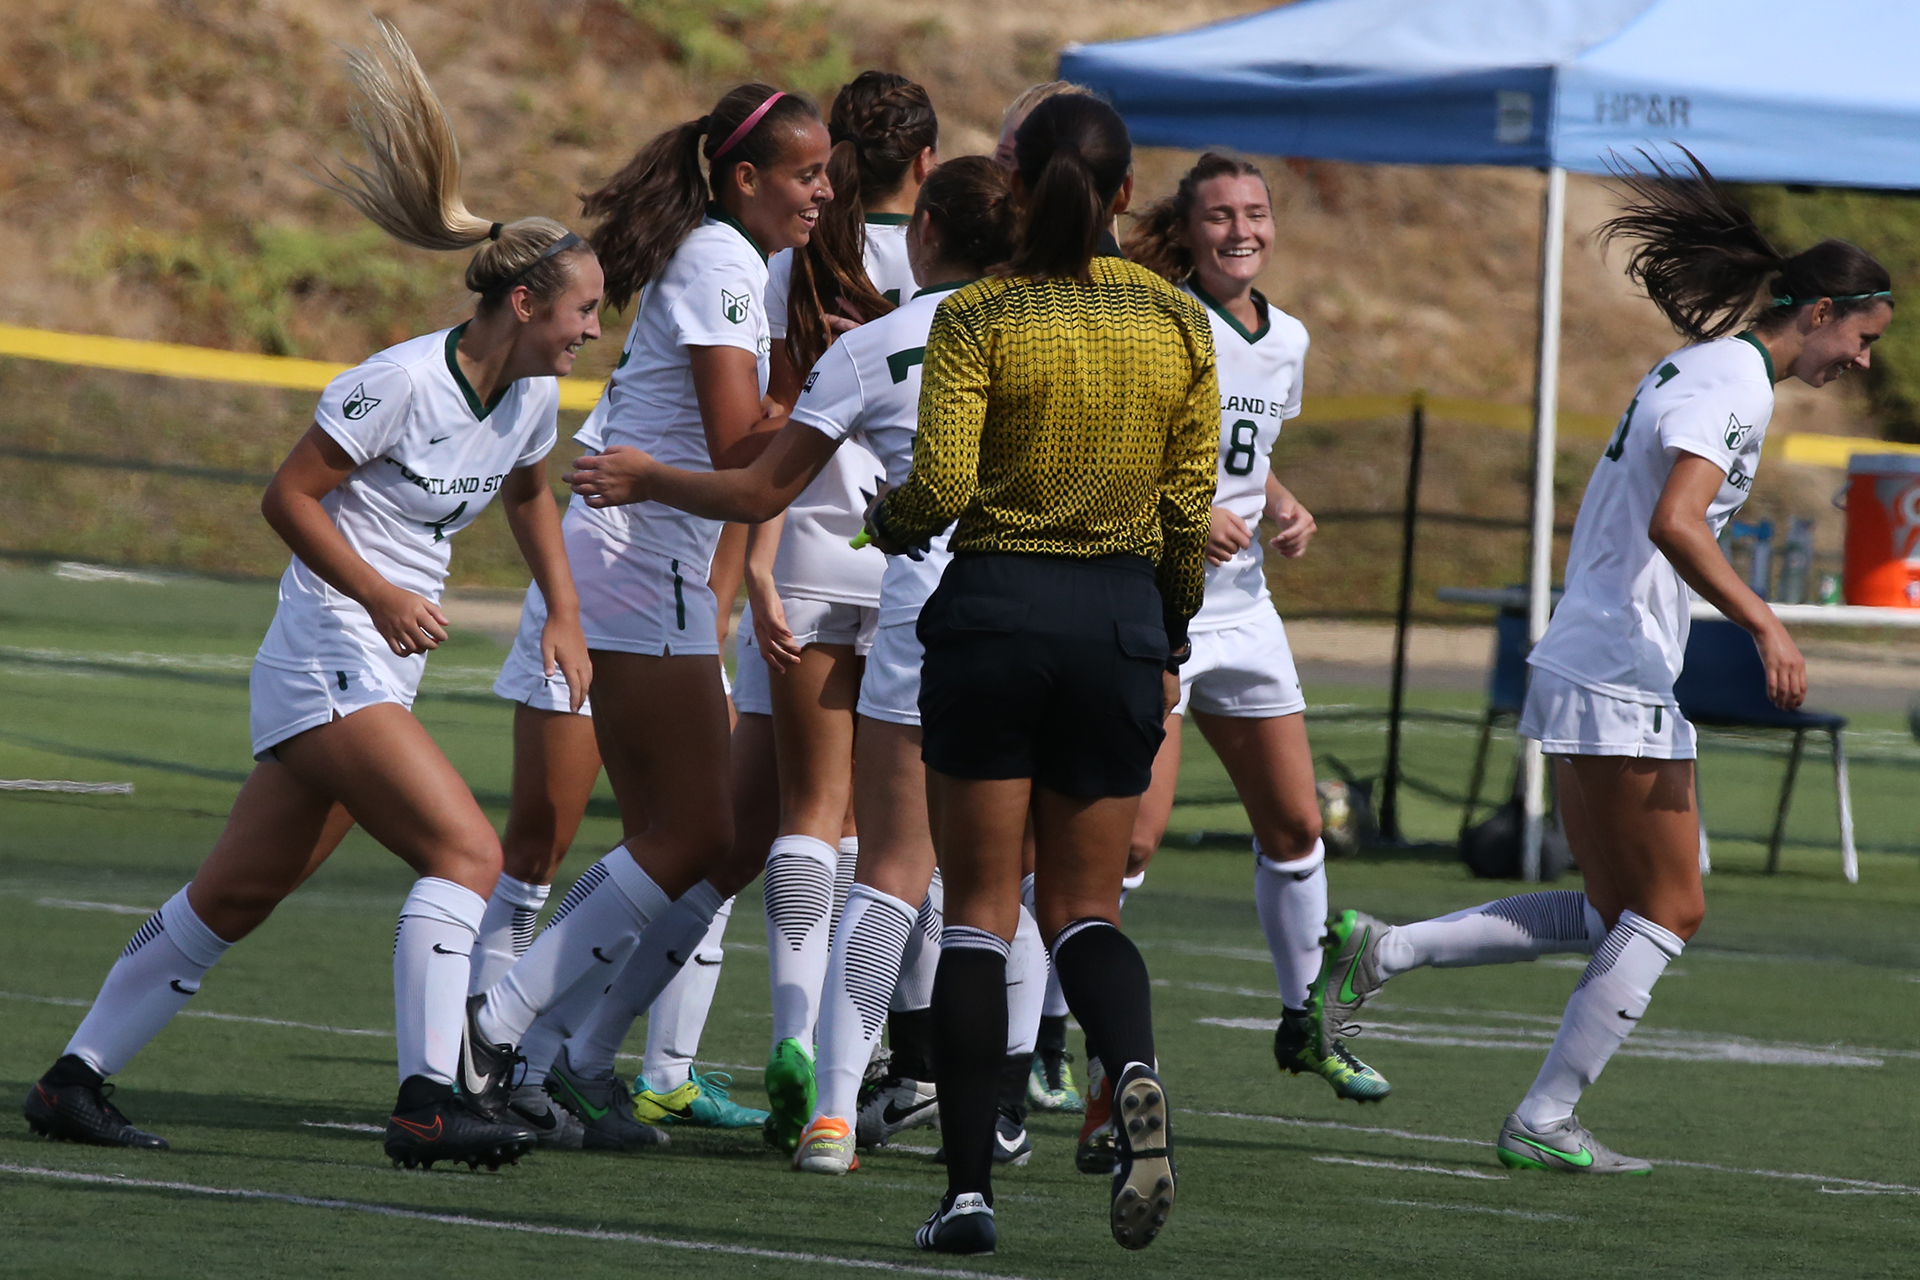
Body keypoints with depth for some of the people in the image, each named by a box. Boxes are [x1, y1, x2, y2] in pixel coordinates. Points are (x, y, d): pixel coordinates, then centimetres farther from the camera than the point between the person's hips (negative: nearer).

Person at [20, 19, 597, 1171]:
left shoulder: (532, 400, 8)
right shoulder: (401, 381, -17)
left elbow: (528, 493, 30)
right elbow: (289, 495, -12)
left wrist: (564, 617, 21)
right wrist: (381, 596, -17)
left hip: (384, 671, 9)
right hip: (330, 655, -9)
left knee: (236, 897, 10)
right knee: (466, 851, -20)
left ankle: (77, 1080, 16)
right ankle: (429, 1099, -22)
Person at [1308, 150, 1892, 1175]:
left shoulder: (1698, 366, 17)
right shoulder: (1736, 380, -14)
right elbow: (1674, 522, -26)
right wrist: (1765, 628, -21)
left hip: (1583, 663, 10)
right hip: (1621, 679, -10)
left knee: (1615, 917, 12)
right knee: (1669, 911, -2)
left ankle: (1376, 951, 7)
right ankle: (1544, 1122, 0)